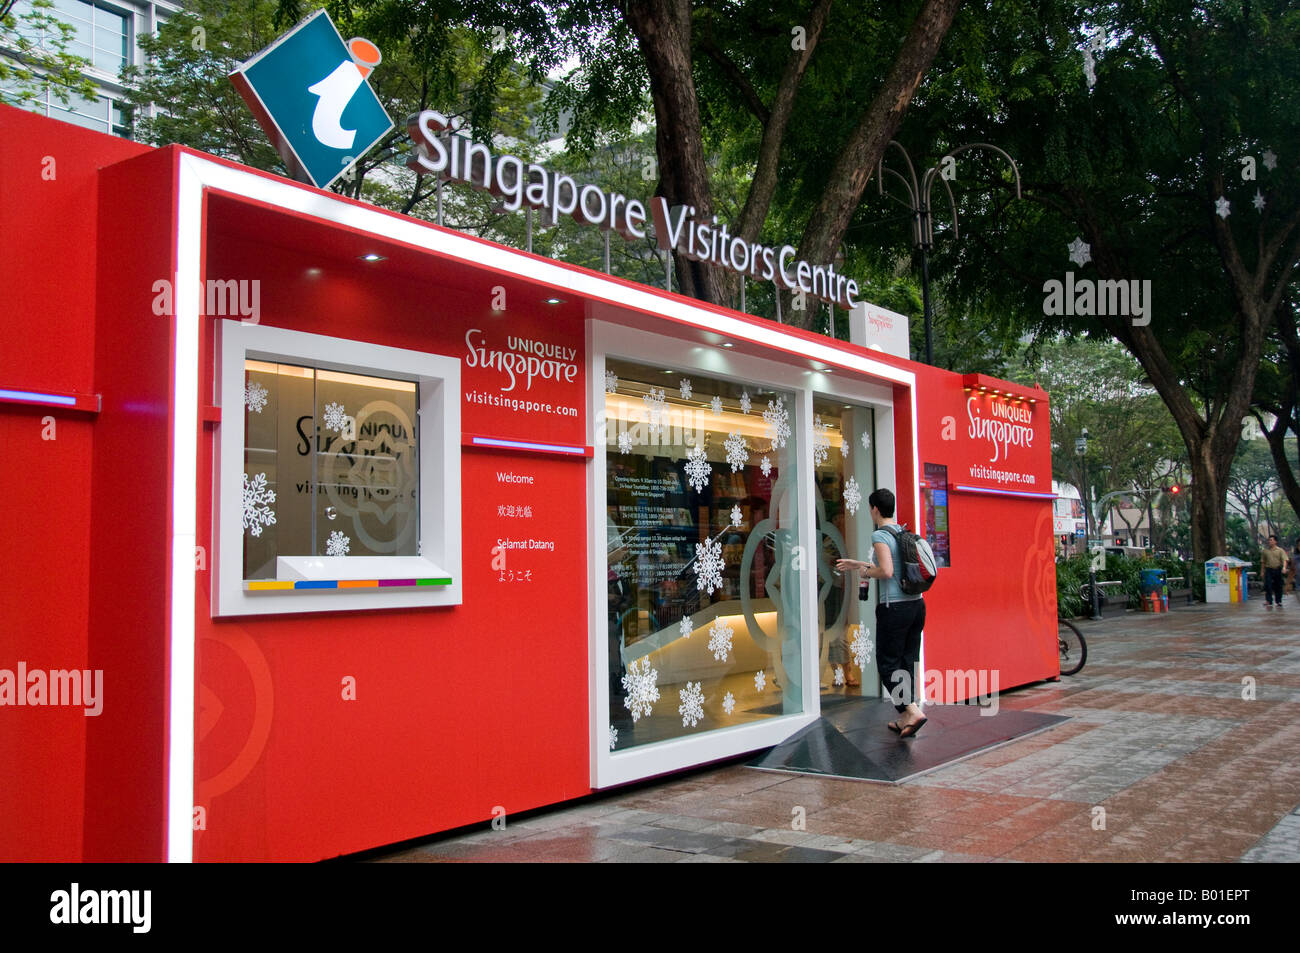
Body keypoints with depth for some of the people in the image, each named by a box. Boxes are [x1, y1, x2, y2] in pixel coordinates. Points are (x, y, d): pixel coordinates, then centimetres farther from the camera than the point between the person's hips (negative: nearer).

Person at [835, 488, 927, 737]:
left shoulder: (880, 536, -10)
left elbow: (886, 571, -24)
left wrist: (866, 571, -3)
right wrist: (856, 564, 37)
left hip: (894, 607, -8)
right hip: (916, 604, 8)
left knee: (888, 664, 1)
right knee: (908, 661, 11)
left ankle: (913, 711, -12)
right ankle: (905, 720, 15)